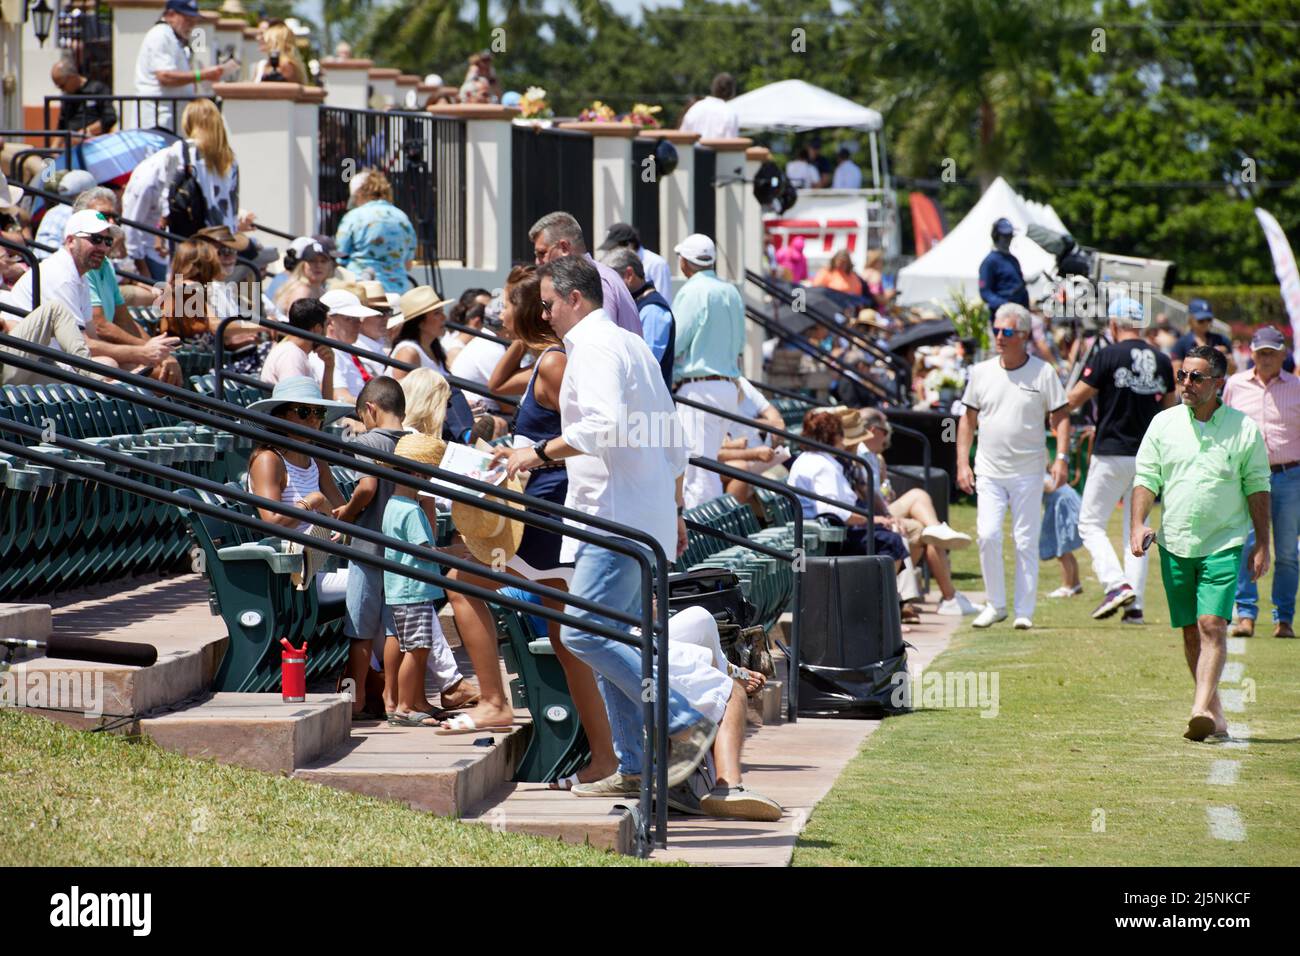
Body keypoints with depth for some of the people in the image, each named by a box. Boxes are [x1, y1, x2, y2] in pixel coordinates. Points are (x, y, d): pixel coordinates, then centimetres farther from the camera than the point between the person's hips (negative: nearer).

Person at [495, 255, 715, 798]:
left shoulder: (593, 347, -10)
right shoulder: (632, 345, 22)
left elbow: (603, 425, -26)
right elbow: (672, 438, 25)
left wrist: (540, 452, -20)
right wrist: (675, 512, 29)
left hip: (617, 520, -10)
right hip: (648, 517, 10)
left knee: (584, 631, -15)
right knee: (610, 640, 11)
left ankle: (685, 725, -16)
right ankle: (634, 768, 10)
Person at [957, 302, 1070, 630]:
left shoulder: (1043, 373, -1)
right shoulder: (981, 372, 6)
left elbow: (1061, 416, 1)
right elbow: (968, 419, 12)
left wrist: (1061, 458, -11)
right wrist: (962, 463, 5)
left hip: (1028, 472, -2)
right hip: (989, 471, 2)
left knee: (1026, 542, 1)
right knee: (988, 535, -10)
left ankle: (1024, 611, 8)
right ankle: (996, 604, 6)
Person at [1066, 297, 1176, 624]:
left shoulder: (1108, 356, -9)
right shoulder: (1162, 361, 6)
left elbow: (1074, 400, -7)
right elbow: (1171, 406, 19)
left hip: (1112, 453, -5)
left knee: (1091, 523, 4)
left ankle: (1116, 584, -17)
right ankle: (1135, 604, 5)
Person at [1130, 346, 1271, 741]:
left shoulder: (1244, 429, 0)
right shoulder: (1163, 424, 5)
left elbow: (1257, 486, 4)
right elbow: (1146, 477, 5)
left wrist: (1262, 544, 2)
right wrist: (1138, 524, -9)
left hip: (1224, 544, -3)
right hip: (1175, 543, 3)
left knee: (1212, 624, -16)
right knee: (1191, 631, 6)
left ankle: (1202, 708, -24)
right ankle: (1213, 709, 17)